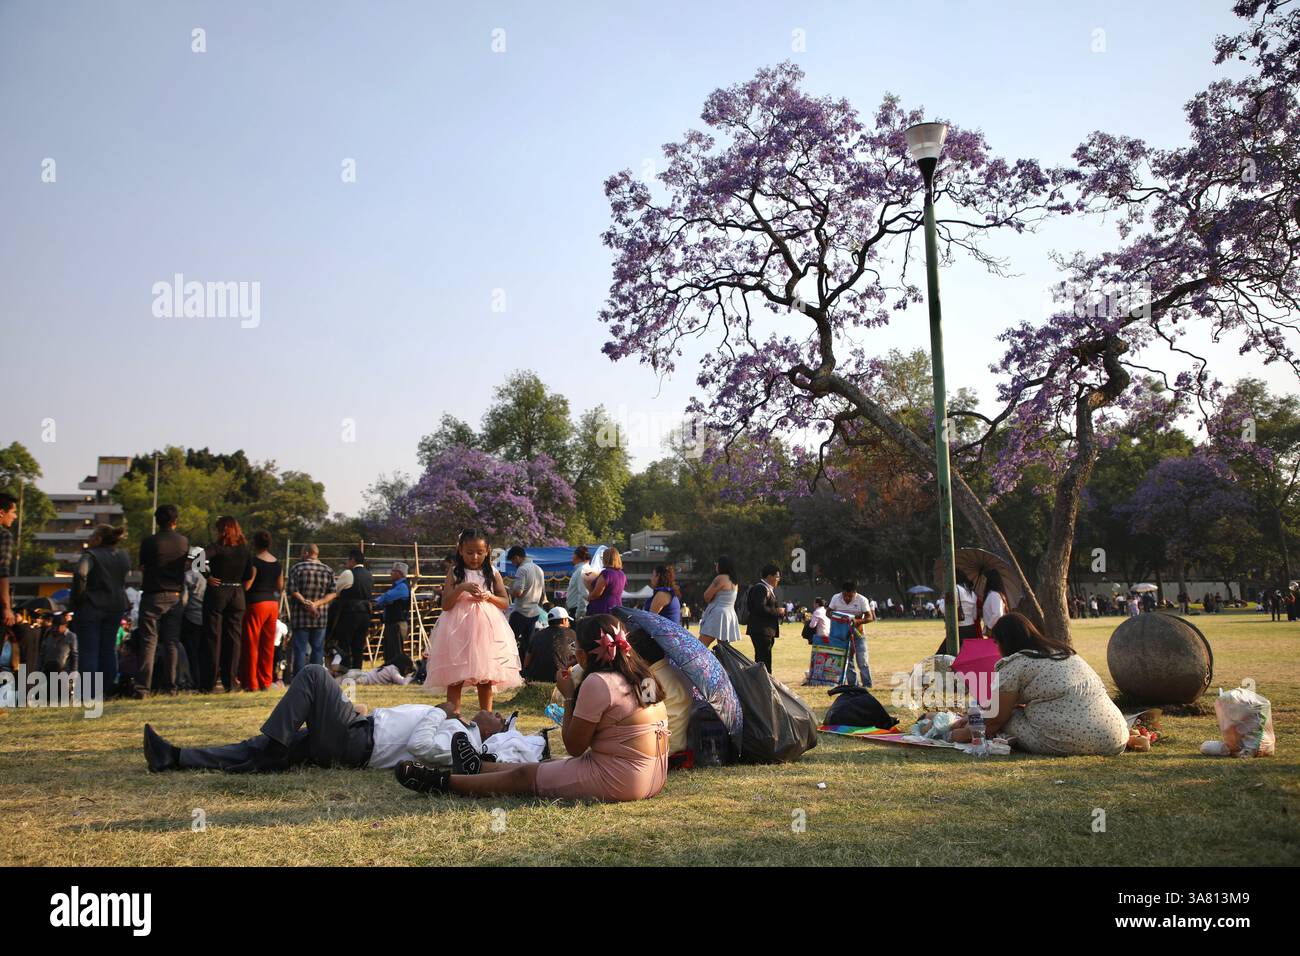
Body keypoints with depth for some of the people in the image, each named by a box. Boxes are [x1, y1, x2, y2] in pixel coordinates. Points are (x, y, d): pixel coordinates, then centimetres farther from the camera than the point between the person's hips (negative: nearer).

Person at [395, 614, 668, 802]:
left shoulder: (597, 682, -17)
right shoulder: (643, 677, 9)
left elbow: (574, 746, -10)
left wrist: (568, 696, -2)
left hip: (619, 779, -8)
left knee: (524, 775, 5)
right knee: (546, 765, 22)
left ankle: (443, 781, 17)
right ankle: (477, 768, 39)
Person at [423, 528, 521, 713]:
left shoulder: (492, 574, 6)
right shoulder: (455, 574, 1)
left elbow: (504, 602, 8)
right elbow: (445, 605, -5)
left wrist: (489, 597, -10)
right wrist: (462, 588, -18)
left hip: (486, 629, 2)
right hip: (459, 630, -1)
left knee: (486, 677, 7)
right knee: (455, 678, -1)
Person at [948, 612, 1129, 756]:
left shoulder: (1015, 665, -1)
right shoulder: (1063, 651, 26)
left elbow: (995, 720, 7)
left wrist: (963, 735, 25)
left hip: (1074, 742, -7)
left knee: (1008, 718, 11)